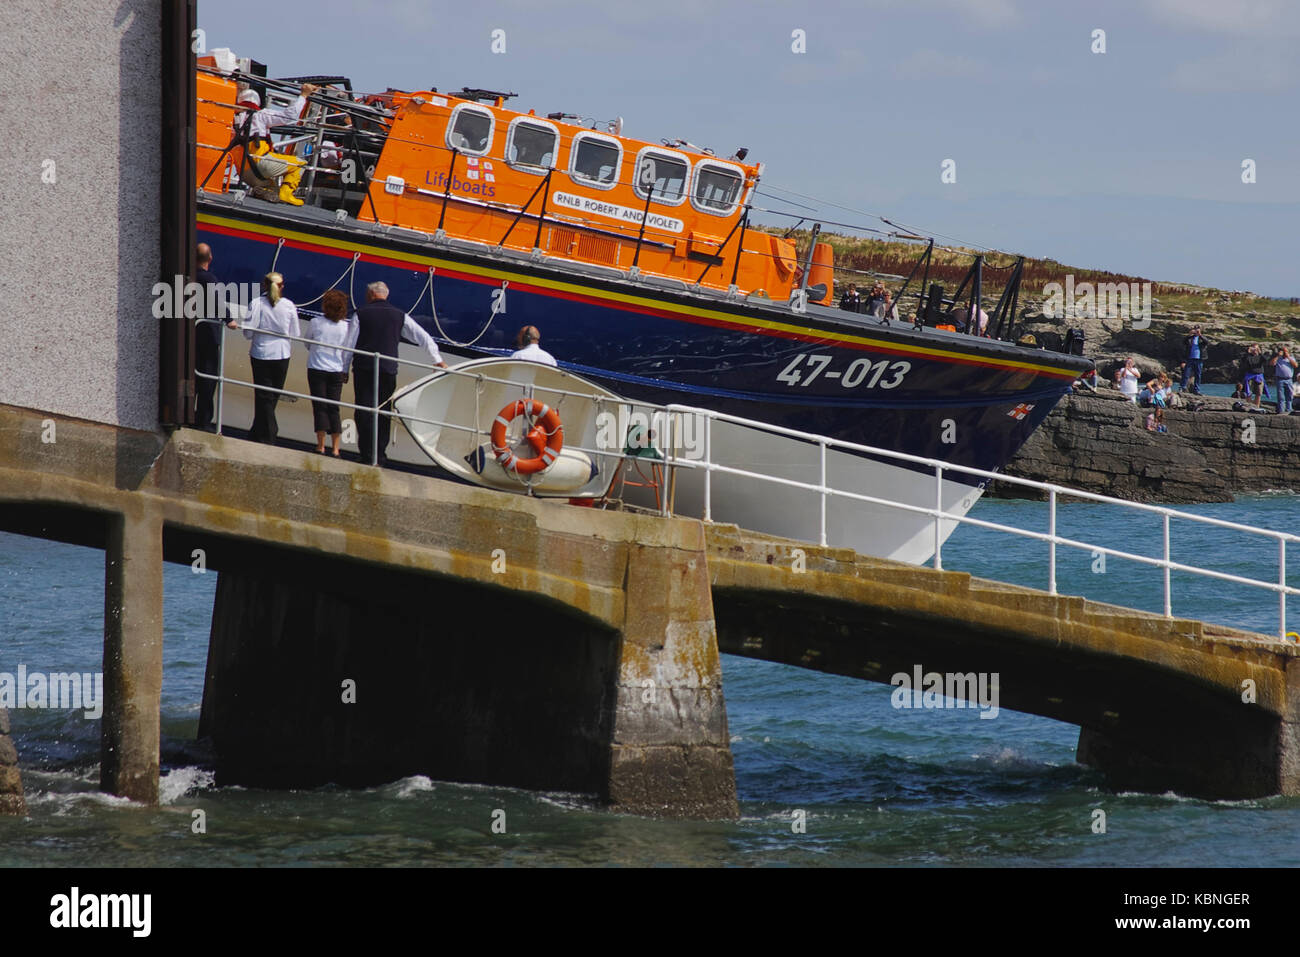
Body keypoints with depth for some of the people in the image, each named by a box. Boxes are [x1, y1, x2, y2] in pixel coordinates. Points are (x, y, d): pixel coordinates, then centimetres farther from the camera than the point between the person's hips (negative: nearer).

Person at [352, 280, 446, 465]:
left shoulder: (361, 314, 5)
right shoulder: (400, 316, 11)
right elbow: (423, 337, 13)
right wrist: (437, 359, 22)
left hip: (363, 368, -2)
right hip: (388, 370, 2)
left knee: (364, 411, -3)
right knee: (384, 413, 7)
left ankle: (368, 455, -9)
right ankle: (380, 455, 4)